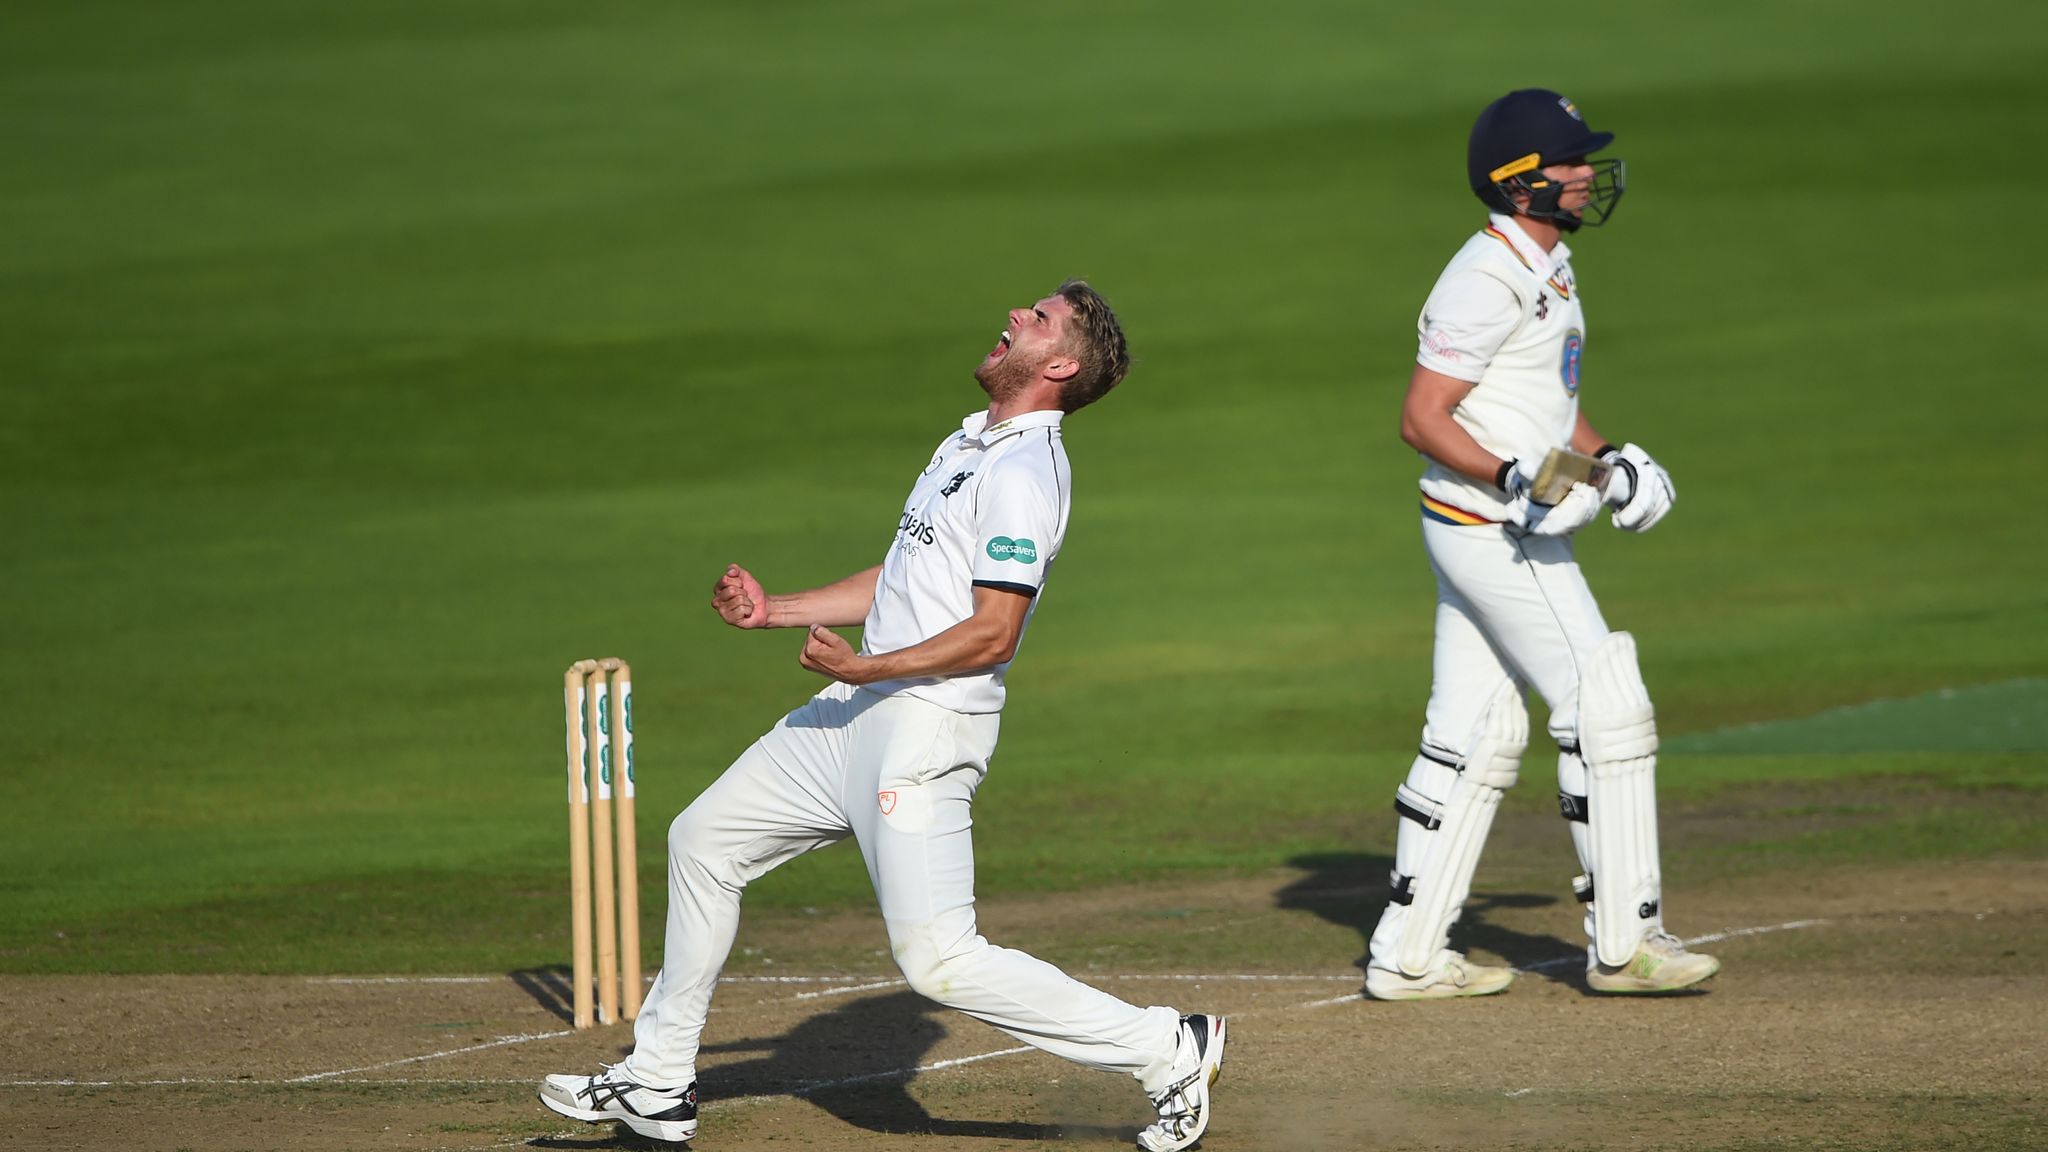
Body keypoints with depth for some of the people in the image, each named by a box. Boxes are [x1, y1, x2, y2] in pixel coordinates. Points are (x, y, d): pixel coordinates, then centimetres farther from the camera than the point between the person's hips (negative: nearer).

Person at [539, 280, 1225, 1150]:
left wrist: (868, 668, -24)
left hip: (928, 725, -10)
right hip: (861, 716, 10)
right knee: (703, 841, 16)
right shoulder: (970, 442, 16)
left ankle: (1169, 1050, -7)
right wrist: (776, 612, 19)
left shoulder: (1022, 473, -16)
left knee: (940, 960, -15)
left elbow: (991, 634, -22)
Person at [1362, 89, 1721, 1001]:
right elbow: (1422, 418, -20)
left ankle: (1408, 956, 14)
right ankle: (1623, 942, -2)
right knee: (1606, 710, -7)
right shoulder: (1488, 282, -18)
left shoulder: (1544, 268, 14)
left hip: (1500, 527, 10)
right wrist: (1511, 476, -31)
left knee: (1474, 737, 11)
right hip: (1494, 538, -10)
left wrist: (1605, 457, 11)